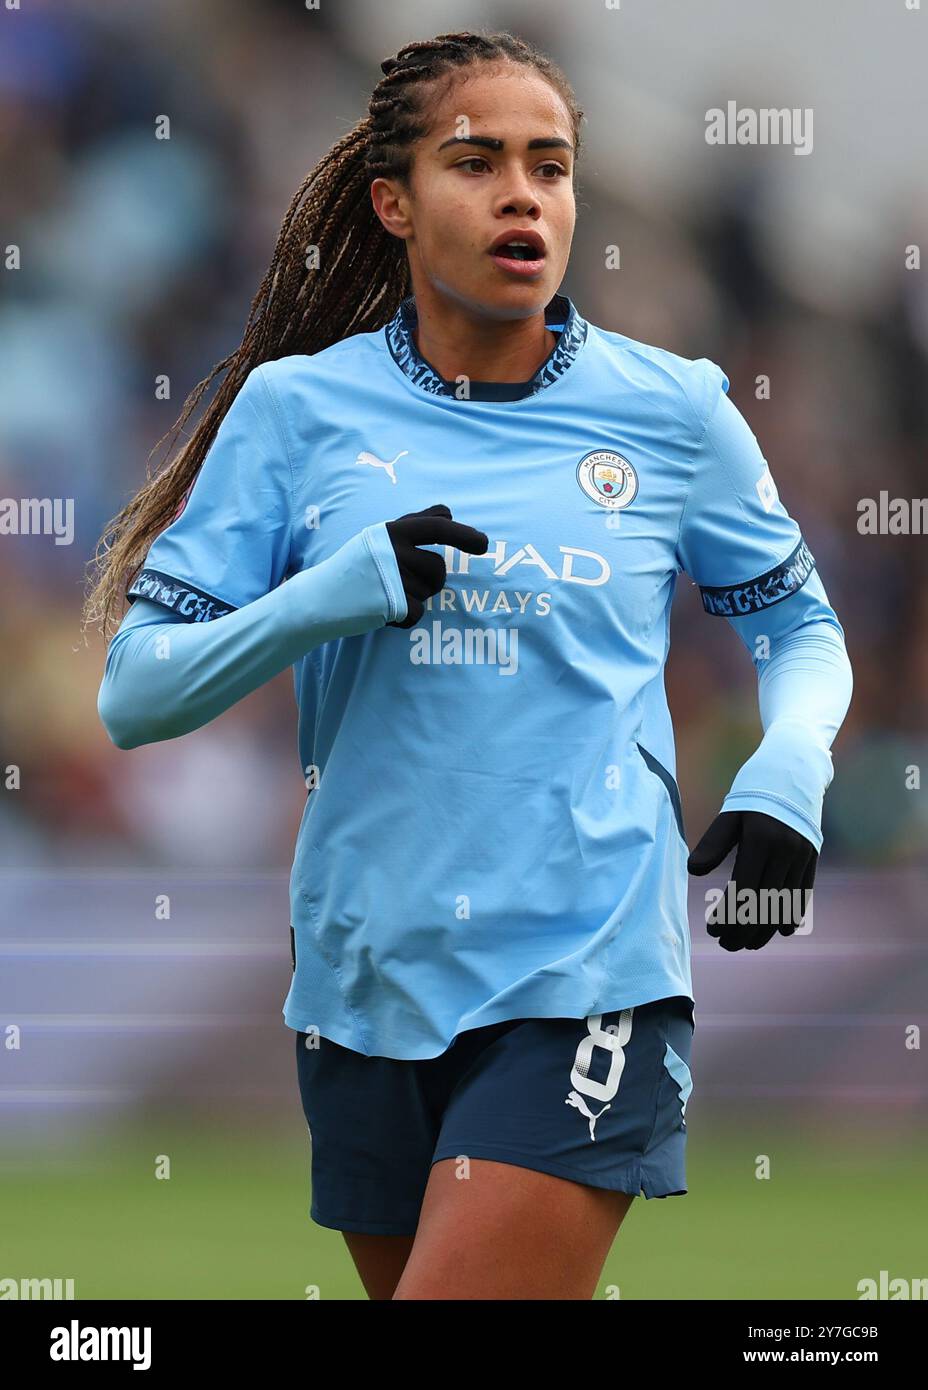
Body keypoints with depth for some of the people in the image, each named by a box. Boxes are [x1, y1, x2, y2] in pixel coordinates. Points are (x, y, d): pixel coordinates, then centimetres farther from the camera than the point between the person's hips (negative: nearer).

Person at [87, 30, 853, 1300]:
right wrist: (334, 593, -16)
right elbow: (135, 695, 0)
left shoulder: (671, 410, 2)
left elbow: (801, 626, 17)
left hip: (588, 982, -3)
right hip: (364, 979, 3)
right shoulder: (297, 409, 3)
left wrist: (786, 777, -5)